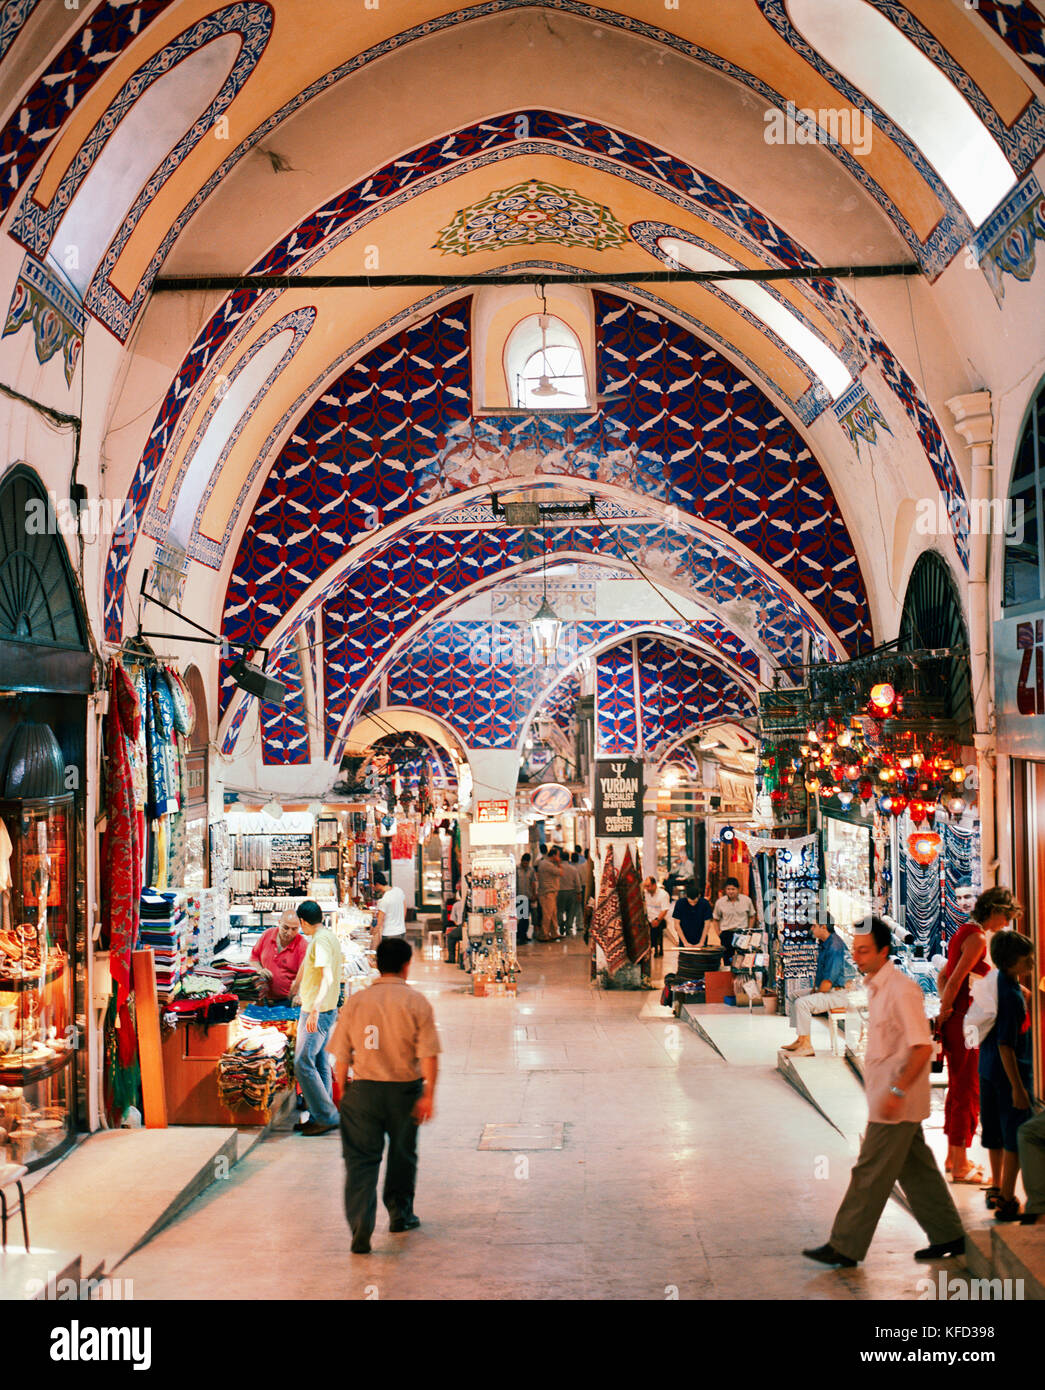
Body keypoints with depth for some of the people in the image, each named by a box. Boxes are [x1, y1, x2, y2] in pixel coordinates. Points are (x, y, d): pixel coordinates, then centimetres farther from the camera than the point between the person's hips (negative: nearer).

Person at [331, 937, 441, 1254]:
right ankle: (400, 1214, 34)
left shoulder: (354, 1002, 0)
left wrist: (344, 1091, 15)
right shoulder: (417, 1003, -5)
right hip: (405, 1090, 0)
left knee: (361, 1159, 2)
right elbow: (429, 1054, -10)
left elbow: (341, 1055, 4)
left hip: (363, 1089, 0)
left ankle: (360, 1229, -10)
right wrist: (428, 1094, -7)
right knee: (402, 1154, 19)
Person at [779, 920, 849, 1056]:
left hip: (836, 994, -11)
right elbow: (819, 969, 23)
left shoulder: (834, 947, -24)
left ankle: (807, 1047, -20)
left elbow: (828, 981, -24)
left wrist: (816, 993, -11)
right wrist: (814, 988, 12)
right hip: (823, 990, 11)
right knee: (795, 996, 17)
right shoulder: (823, 943, 10)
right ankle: (801, 1040, 16)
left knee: (802, 1003, -25)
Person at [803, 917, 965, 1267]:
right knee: (916, 1169, 16)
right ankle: (948, 1236, 27)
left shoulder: (902, 990, -19)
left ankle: (845, 1247, 5)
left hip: (897, 1103, -9)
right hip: (893, 1101, 9)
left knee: (870, 1173, -3)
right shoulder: (879, 988, 11)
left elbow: (923, 1047, -23)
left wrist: (897, 1091, -25)